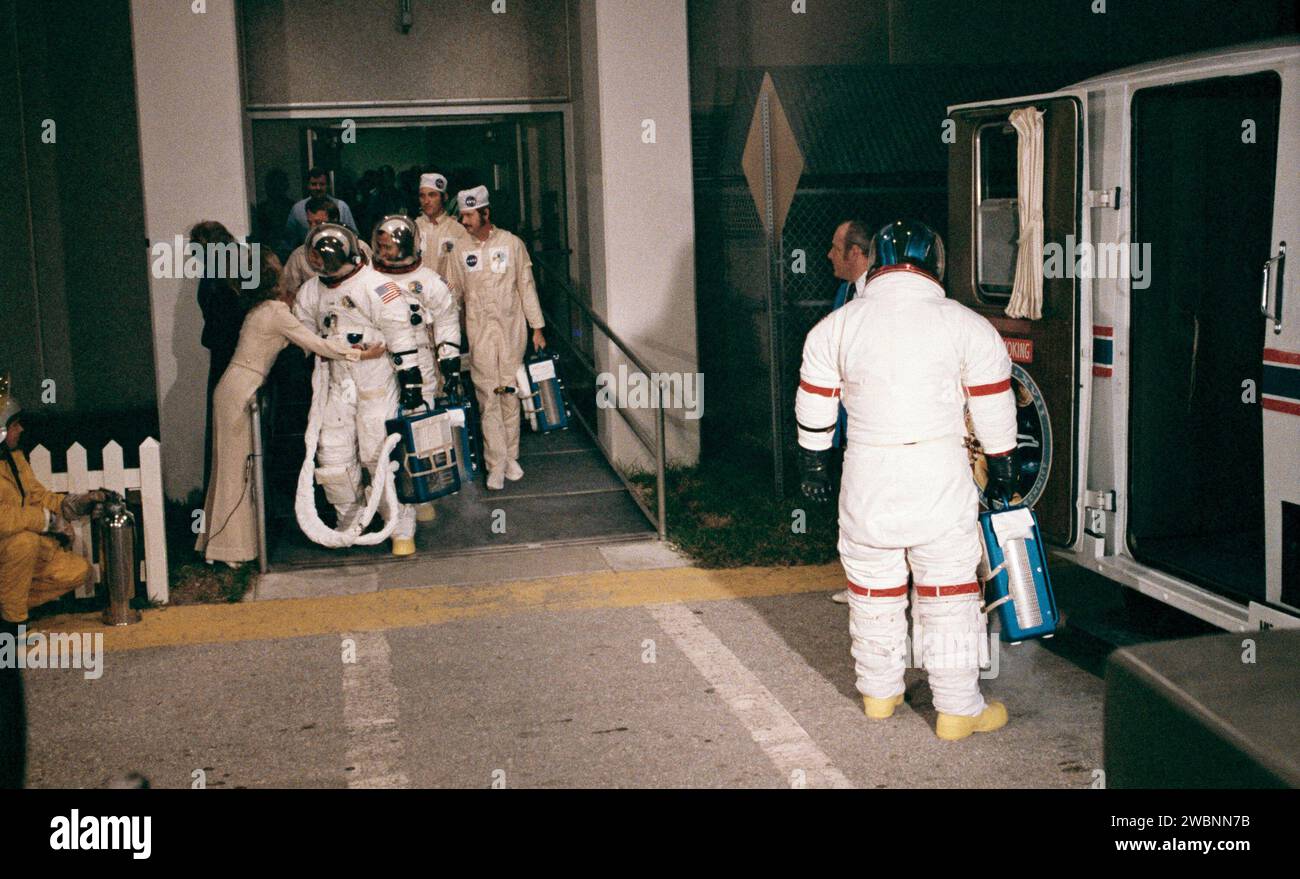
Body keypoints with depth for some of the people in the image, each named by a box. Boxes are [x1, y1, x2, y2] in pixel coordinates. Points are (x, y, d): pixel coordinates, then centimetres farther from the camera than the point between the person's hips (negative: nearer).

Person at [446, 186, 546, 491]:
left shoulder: (511, 243, 1)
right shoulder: (460, 249, 4)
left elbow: (526, 286, 3)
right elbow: (454, 293, 9)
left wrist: (537, 327, 1)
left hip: (512, 329, 0)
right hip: (479, 332, 0)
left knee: (510, 394, 4)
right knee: (488, 397, -3)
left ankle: (511, 457, 16)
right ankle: (496, 464, 2)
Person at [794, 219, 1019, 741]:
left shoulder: (834, 328, 2)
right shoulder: (968, 327, -2)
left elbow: (814, 412, 9)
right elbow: (994, 414, 3)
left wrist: (814, 468, 23)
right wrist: (1001, 473, 17)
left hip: (866, 482, 2)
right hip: (941, 481, -2)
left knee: (873, 590, 16)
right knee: (949, 594, 8)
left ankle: (879, 693, 31)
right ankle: (958, 709, 16)